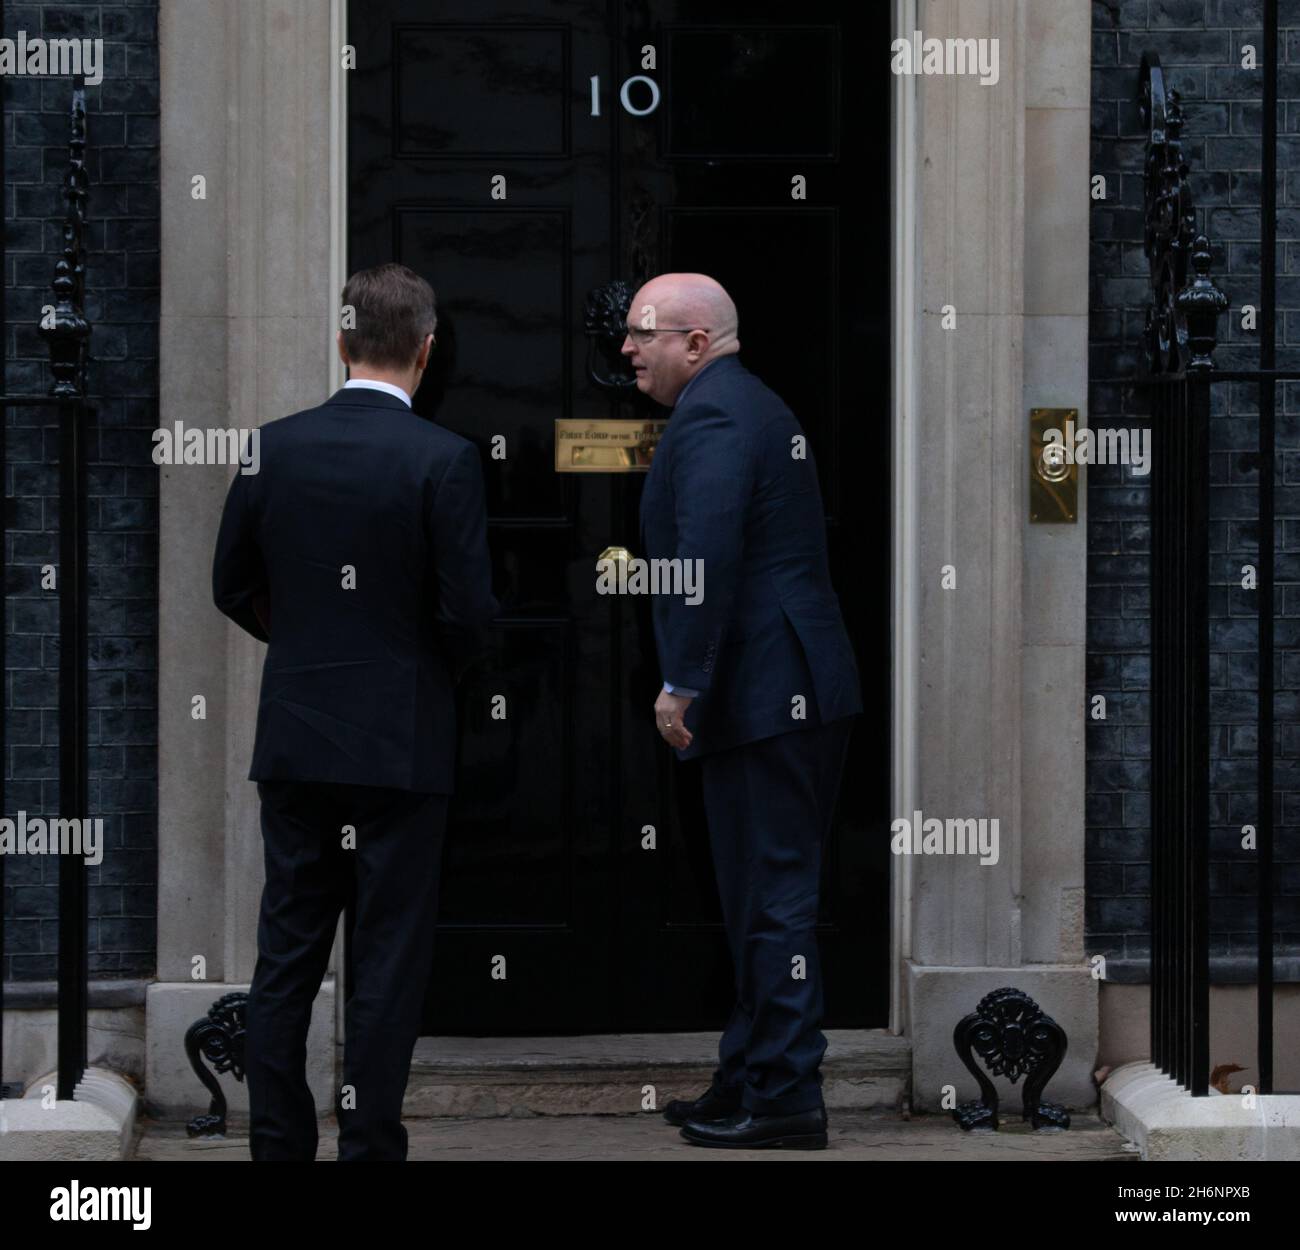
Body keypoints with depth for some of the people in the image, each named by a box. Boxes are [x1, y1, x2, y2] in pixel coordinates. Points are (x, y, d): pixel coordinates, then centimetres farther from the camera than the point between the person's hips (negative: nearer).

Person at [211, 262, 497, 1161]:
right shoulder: (444, 460, -13)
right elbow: (470, 611, -13)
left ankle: (279, 1143, 14)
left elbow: (234, 587, 6)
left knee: (287, 952, 11)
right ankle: (369, 1145, 5)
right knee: (390, 958, 3)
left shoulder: (276, 446, -1)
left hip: (295, 740, 4)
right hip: (401, 741, -4)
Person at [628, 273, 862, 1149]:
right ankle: (751, 1080, 23)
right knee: (771, 894, 15)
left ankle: (785, 1101, -3)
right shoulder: (761, 407, 20)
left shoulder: (711, 418, -13)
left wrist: (682, 684, -21)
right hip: (804, 690, 11)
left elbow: (709, 556, -24)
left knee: (772, 901, -7)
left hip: (763, 696, -11)